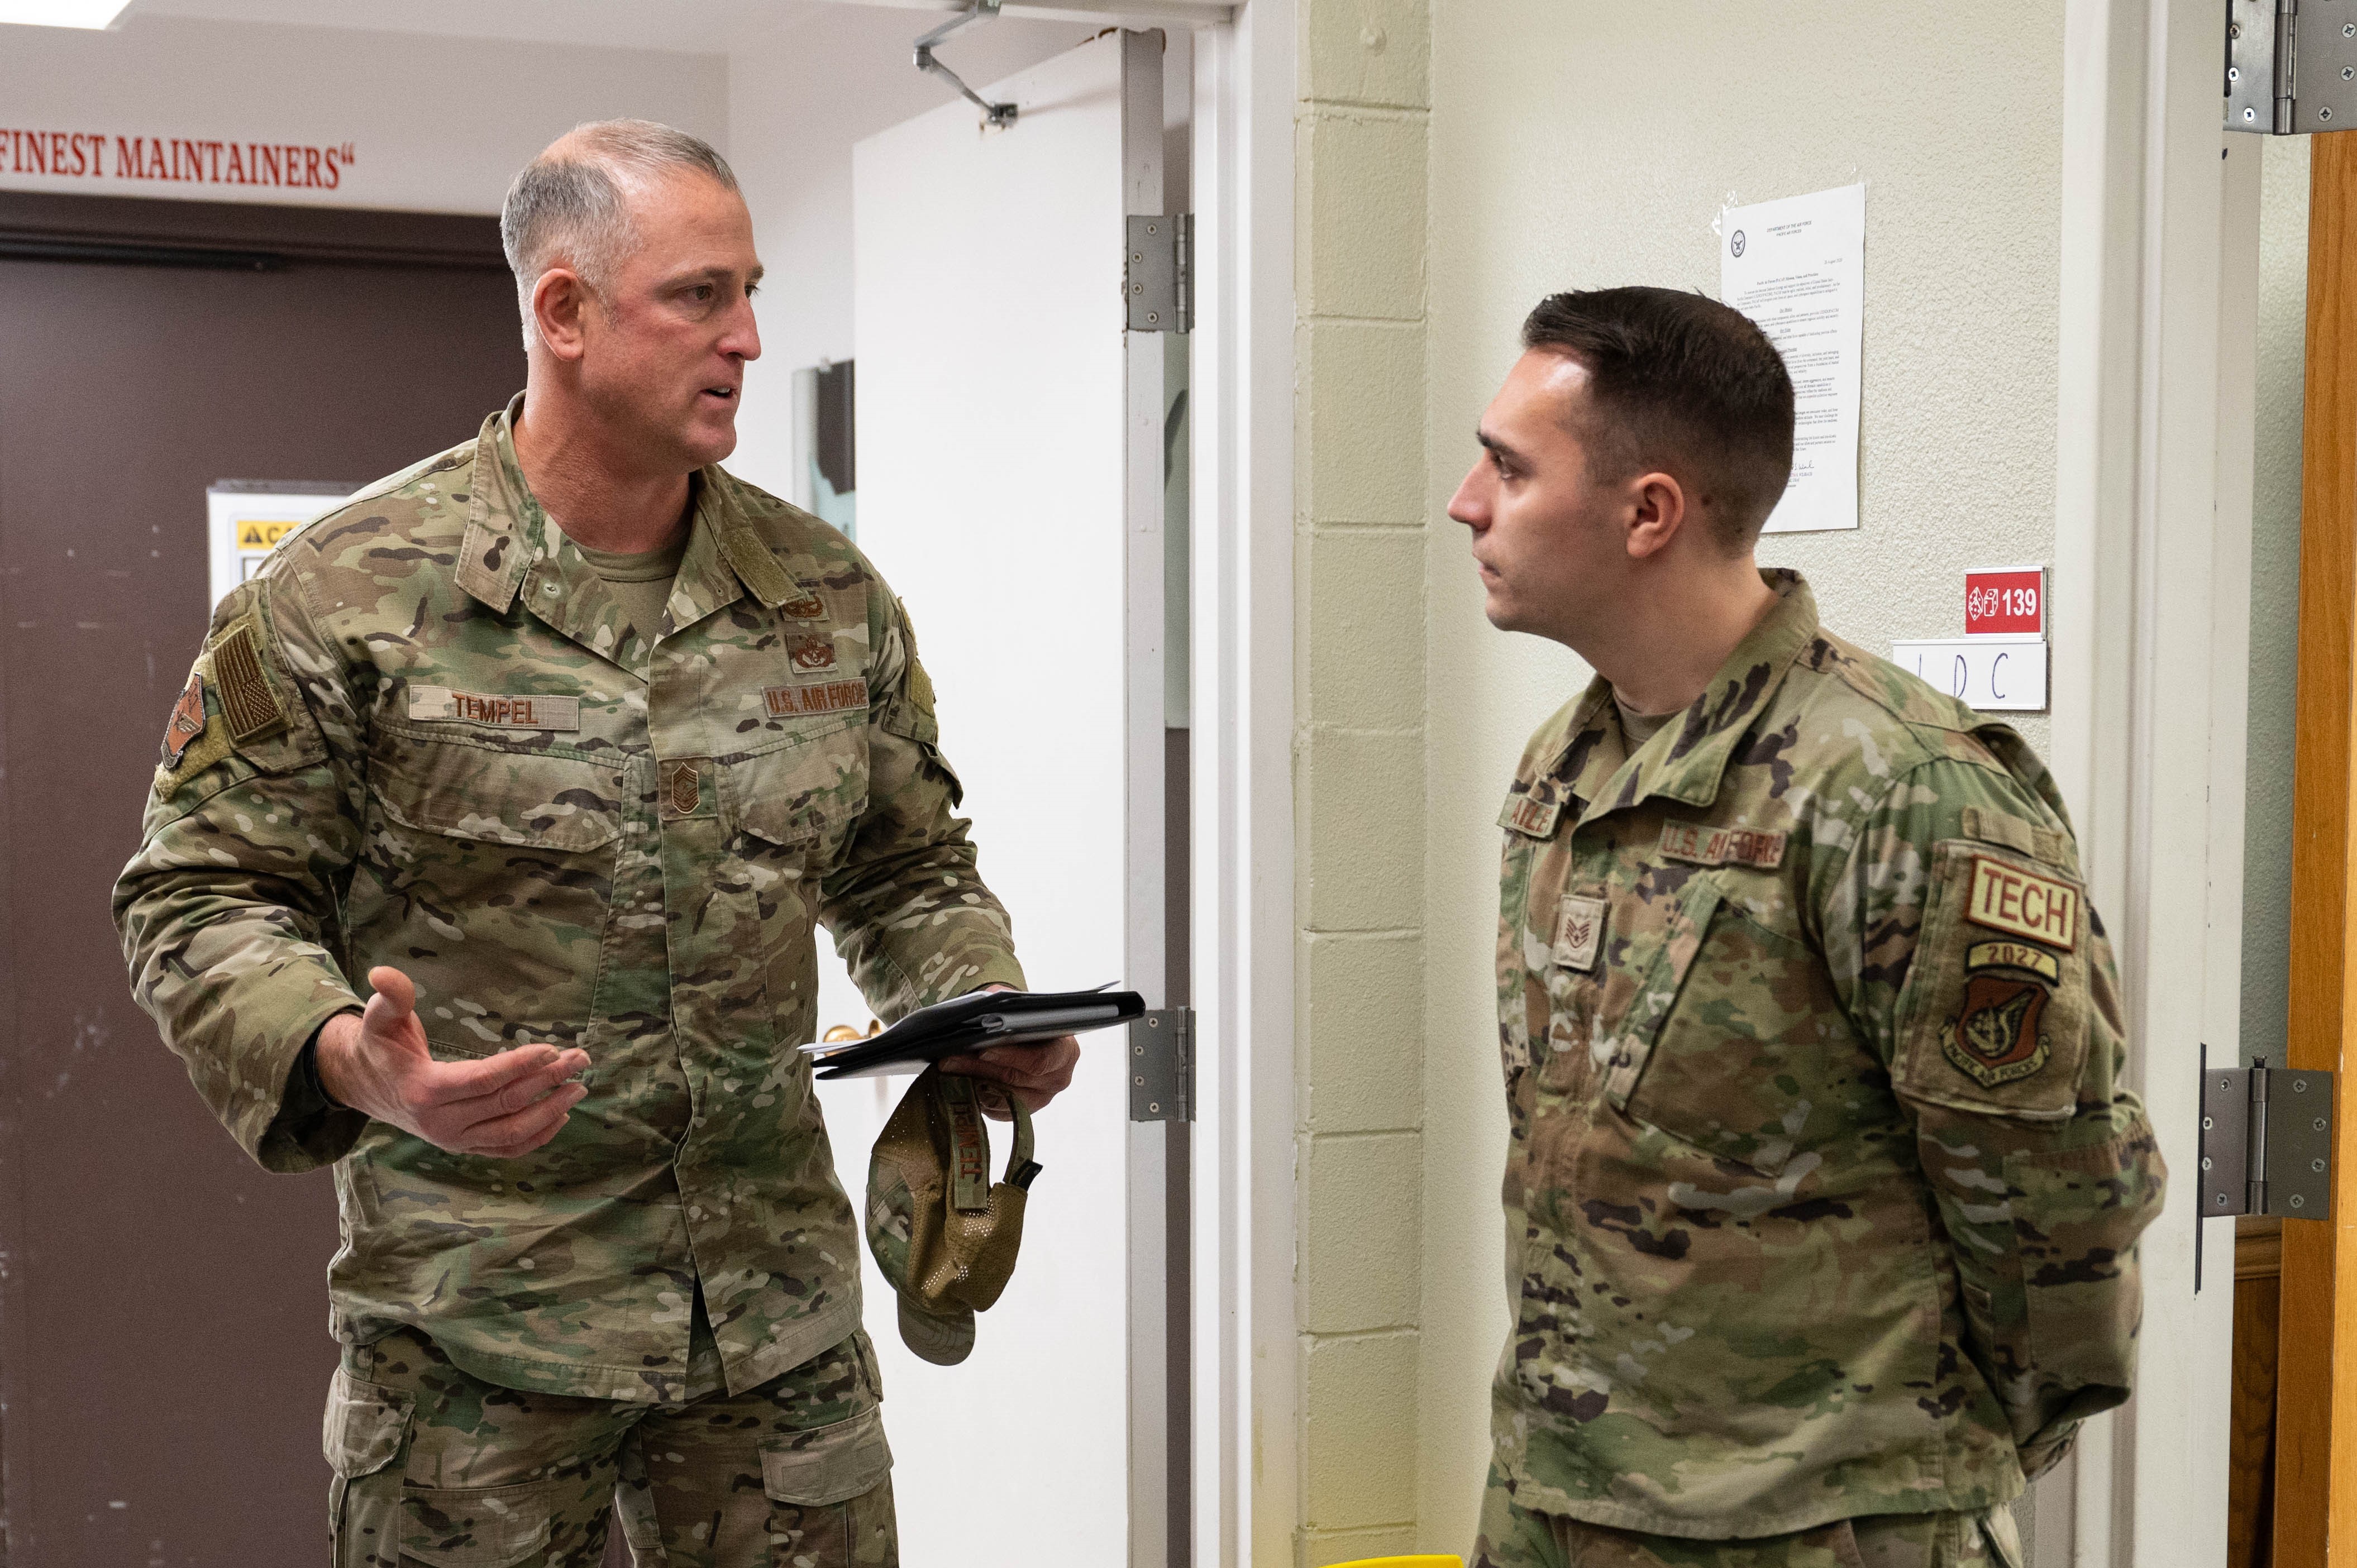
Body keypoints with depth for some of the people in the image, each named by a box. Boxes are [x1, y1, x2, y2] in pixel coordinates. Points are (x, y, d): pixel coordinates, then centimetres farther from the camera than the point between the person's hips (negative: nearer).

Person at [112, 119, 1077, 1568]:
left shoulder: (831, 596, 7)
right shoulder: (350, 594, -6)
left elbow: (910, 868, 19)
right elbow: (205, 897, -4)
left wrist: (982, 1013, -1)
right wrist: (350, 1061, -22)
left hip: (779, 1303, 4)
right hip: (473, 1311, -3)